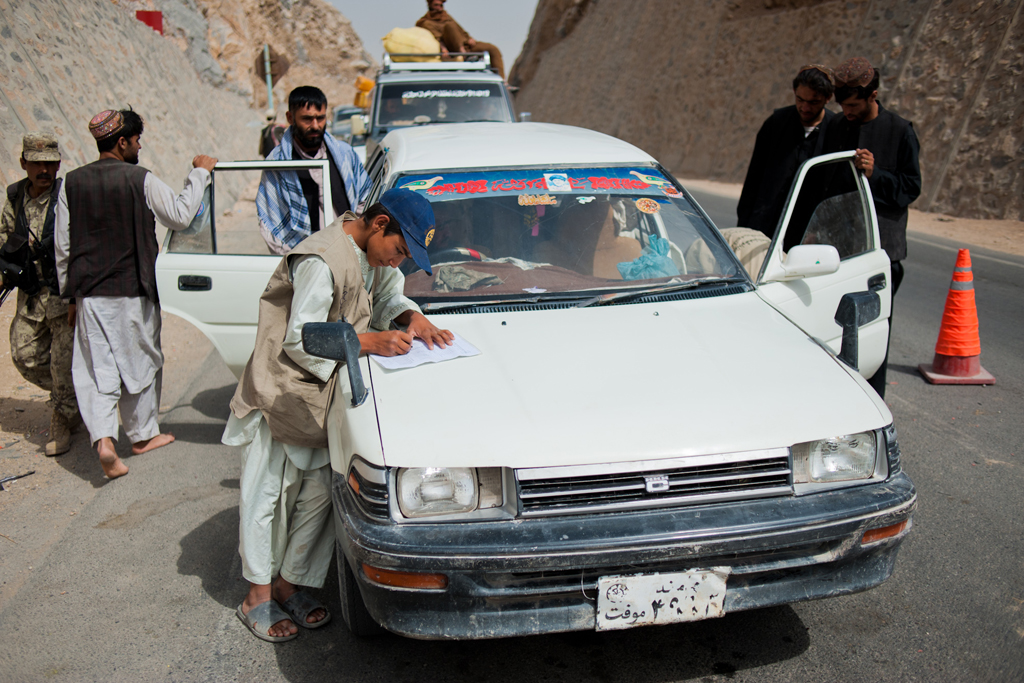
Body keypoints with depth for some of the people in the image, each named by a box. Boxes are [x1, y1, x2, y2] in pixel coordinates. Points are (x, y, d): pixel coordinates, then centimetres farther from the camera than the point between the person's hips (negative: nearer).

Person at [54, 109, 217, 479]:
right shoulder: (140, 180, -11)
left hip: (89, 291, 3)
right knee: (140, 361, 13)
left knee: (96, 367, 5)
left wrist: (69, 292, 16)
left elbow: (62, 245, 6)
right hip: (132, 289, -3)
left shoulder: (72, 182, 3)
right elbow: (180, 216, -3)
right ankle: (143, 434, 26)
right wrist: (200, 173, 7)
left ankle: (103, 438, -12)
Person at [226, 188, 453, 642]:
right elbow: (300, 339, -25)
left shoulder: (373, 253, 2)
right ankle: (258, 597, 19)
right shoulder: (322, 261, -25)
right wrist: (370, 341, -25)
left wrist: (413, 318, -4)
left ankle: (288, 584, 23)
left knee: (318, 493, 8)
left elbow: (388, 295, 17)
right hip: (280, 395, -8)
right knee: (268, 496, 5)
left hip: (323, 399, 8)